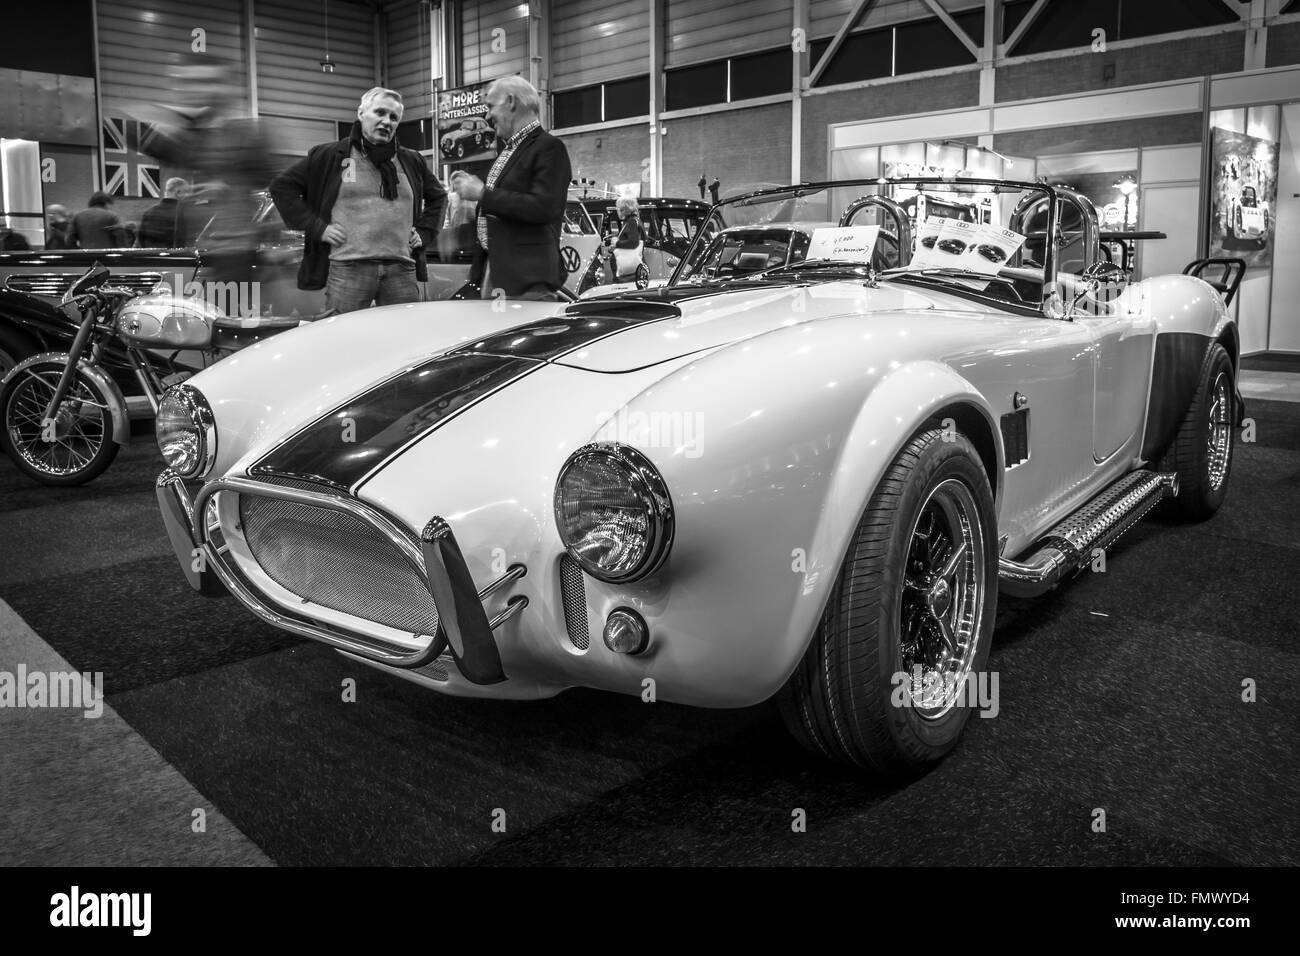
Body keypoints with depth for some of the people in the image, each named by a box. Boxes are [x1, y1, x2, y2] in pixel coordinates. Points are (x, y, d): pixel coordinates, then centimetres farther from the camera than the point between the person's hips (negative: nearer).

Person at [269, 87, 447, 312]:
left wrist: (424, 232, 16)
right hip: (347, 270, -3)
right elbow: (281, 186, 9)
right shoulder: (329, 156, 7)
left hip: (402, 271, 3)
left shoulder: (412, 162, 17)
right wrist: (316, 227, -1)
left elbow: (438, 195, 32)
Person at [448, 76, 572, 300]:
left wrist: (483, 193, -16)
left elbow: (543, 208, -22)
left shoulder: (549, 148, -8)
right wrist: (471, 187, 11)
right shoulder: (508, 149, 20)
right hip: (491, 271, 9)